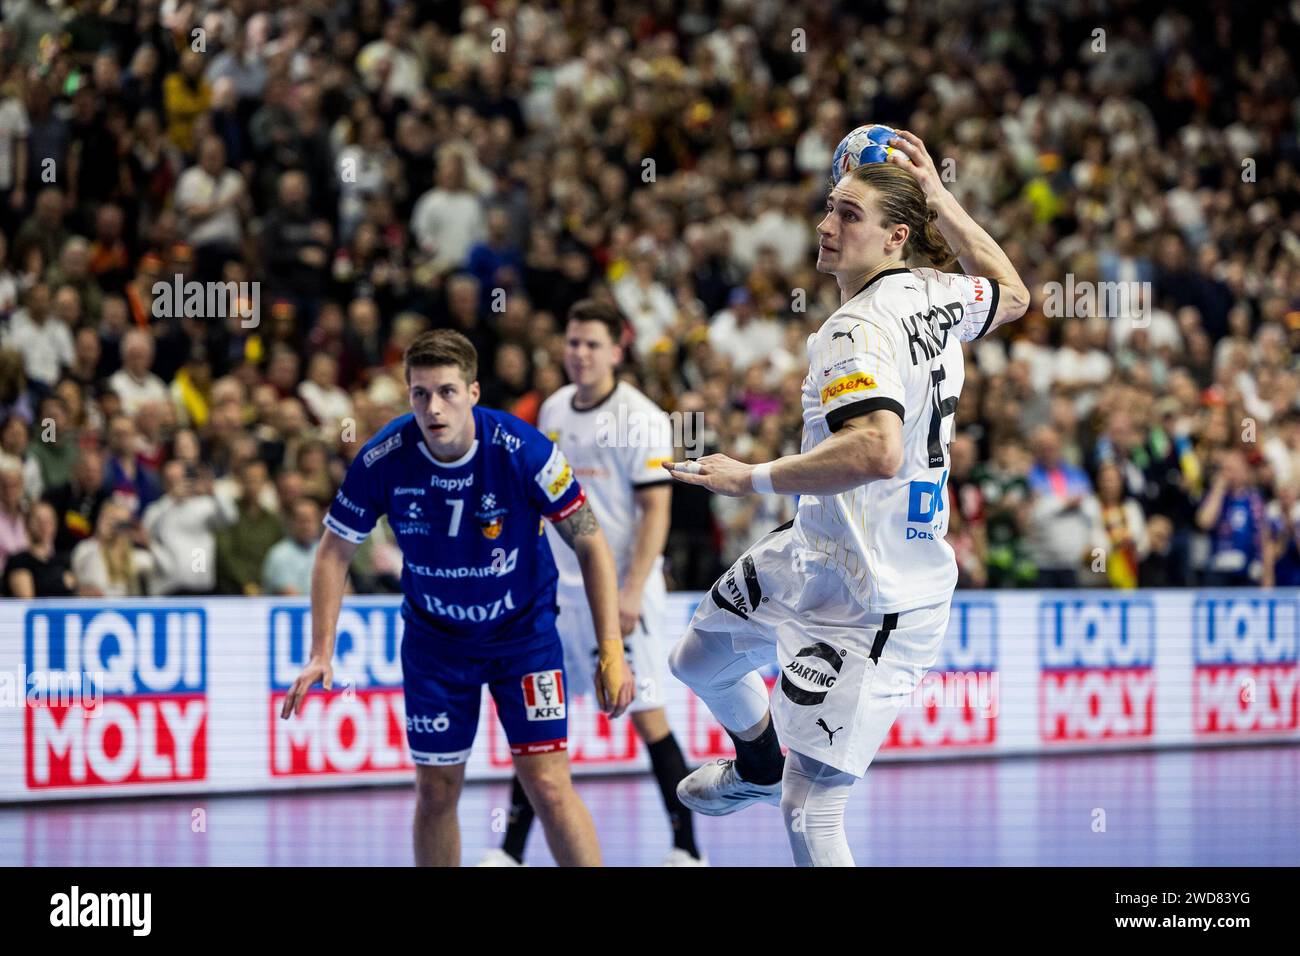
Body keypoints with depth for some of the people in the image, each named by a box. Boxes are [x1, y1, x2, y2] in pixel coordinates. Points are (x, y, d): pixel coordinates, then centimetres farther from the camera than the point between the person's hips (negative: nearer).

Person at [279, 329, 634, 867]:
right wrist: (321, 655, -10)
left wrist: (611, 651, -20)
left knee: (549, 788, -12)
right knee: (436, 794, 7)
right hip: (433, 637, 2)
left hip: (524, 632, -2)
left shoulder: (523, 452, -25)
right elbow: (335, 551, -3)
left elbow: (590, 544, -14)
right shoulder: (383, 460, -19)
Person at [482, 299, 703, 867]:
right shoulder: (553, 411, 10)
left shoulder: (639, 418, -10)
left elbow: (656, 511, -13)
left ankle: (687, 850, 4)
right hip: (559, 587, 6)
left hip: (620, 590, -6)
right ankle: (511, 850, 9)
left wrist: (632, 592, -19)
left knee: (647, 715, -4)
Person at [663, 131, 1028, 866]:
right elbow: (1013, 295, 22)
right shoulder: (937, 296, 0)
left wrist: (752, 478, -33)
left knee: (810, 814, -10)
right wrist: (940, 199, 19)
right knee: (699, 659, 34)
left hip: (870, 604, -11)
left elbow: (877, 451, -43)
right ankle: (760, 767, 63)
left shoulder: (857, 331, -26)